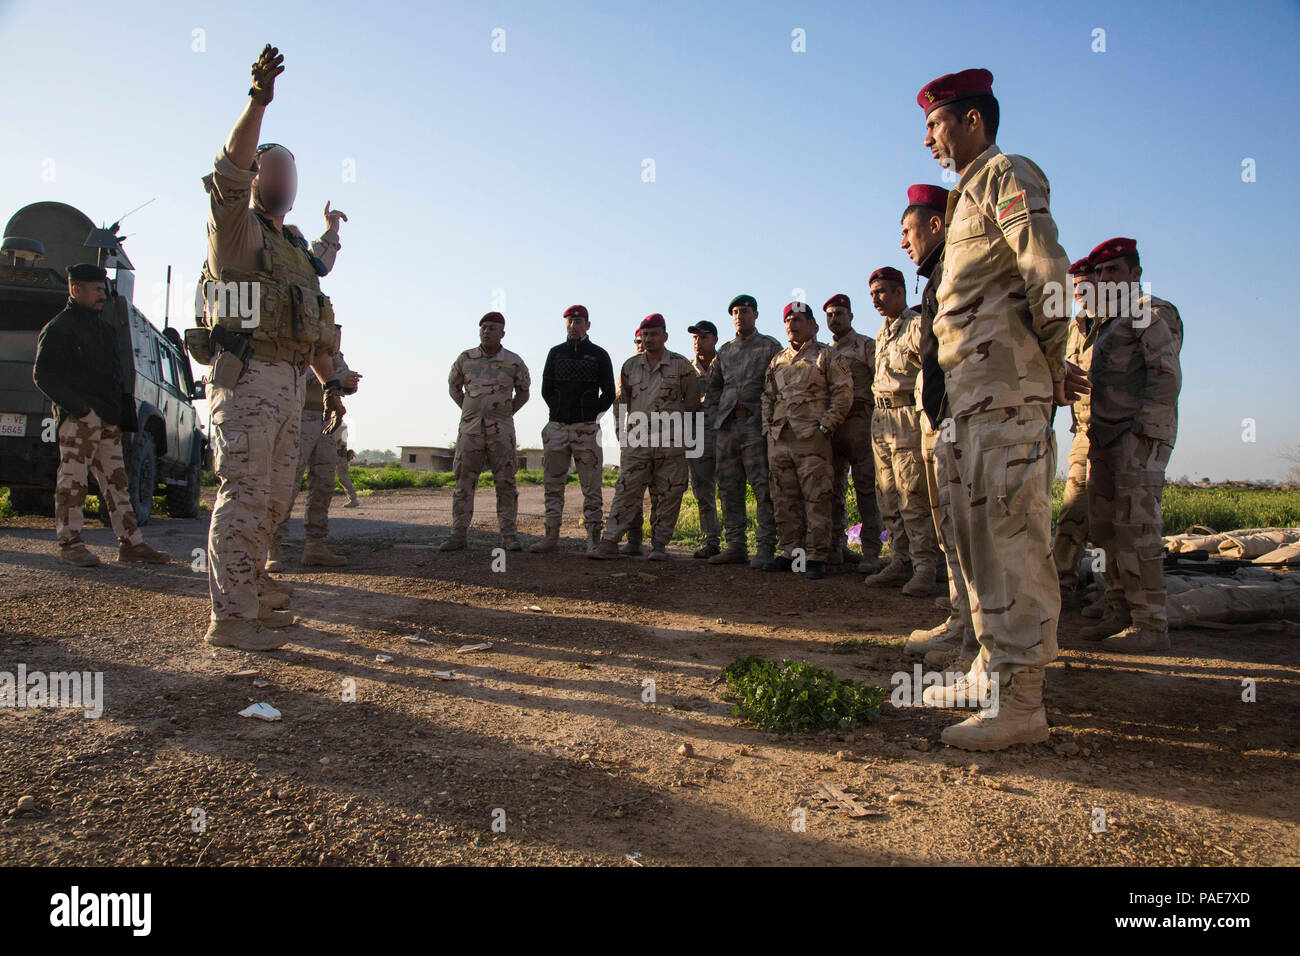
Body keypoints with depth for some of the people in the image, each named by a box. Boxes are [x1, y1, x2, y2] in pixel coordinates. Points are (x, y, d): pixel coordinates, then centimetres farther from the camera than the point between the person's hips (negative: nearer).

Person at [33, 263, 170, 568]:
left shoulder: (104, 328, 21)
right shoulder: (58, 328, -2)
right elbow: (43, 375, -9)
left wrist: (122, 410, 11)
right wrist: (79, 407, -17)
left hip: (108, 422, 8)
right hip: (77, 421, -8)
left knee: (116, 482, 7)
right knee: (72, 482, -3)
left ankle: (131, 543, 8)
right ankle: (69, 544, 4)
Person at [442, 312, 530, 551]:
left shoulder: (514, 362, 1)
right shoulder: (465, 359, 4)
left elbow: (523, 391, 17)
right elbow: (454, 385, 21)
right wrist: (470, 411, 14)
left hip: (501, 430, -1)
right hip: (470, 429, 1)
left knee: (505, 482, -1)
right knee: (464, 481, 0)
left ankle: (508, 535, 5)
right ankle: (459, 534, 6)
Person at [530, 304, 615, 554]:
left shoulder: (599, 355, 6)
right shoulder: (556, 353, 14)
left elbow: (608, 394, 6)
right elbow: (546, 389, 16)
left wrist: (591, 414, -1)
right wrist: (560, 412, 5)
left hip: (587, 428, -3)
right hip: (556, 427, 3)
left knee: (591, 487, -3)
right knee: (553, 485, 5)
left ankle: (593, 539, 0)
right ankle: (551, 536, 12)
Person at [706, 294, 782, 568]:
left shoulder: (770, 346, 8)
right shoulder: (725, 351, 21)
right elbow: (714, 386, 25)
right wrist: (718, 407, 9)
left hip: (756, 423, -5)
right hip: (726, 424, 5)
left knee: (763, 488, -9)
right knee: (729, 488, 4)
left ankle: (766, 548, -7)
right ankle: (736, 546, 9)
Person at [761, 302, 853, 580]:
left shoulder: (826, 355, 5)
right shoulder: (777, 360, 21)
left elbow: (843, 392, -2)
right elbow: (767, 396, 24)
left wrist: (826, 425, -9)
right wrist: (767, 427, 11)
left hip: (811, 437, -6)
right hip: (779, 438, 6)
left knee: (816, 497, -6)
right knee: (785, 499, 7)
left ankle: (816, 557, -3)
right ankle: (791, 553, 15)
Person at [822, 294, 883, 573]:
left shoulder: (865, 345, 5)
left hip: (858, 420, -6)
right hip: (831, 424, 6)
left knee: (865, 485, -8)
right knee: (834, 488, 6)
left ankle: (871, 552, -8)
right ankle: (836, 547, 12)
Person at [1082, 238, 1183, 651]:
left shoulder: (1154, 312, -2)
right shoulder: (1109, 322, 24)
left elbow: (1167, 376, -13)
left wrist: (1141, 428, -19)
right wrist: (1095, 429, 14)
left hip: (1141, 432, -9)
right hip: (1106, 434, 9)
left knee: (1135, 528, -12)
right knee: (1107, 526, 9)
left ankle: (1151, 624, -9)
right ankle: (1119, 613, 16)